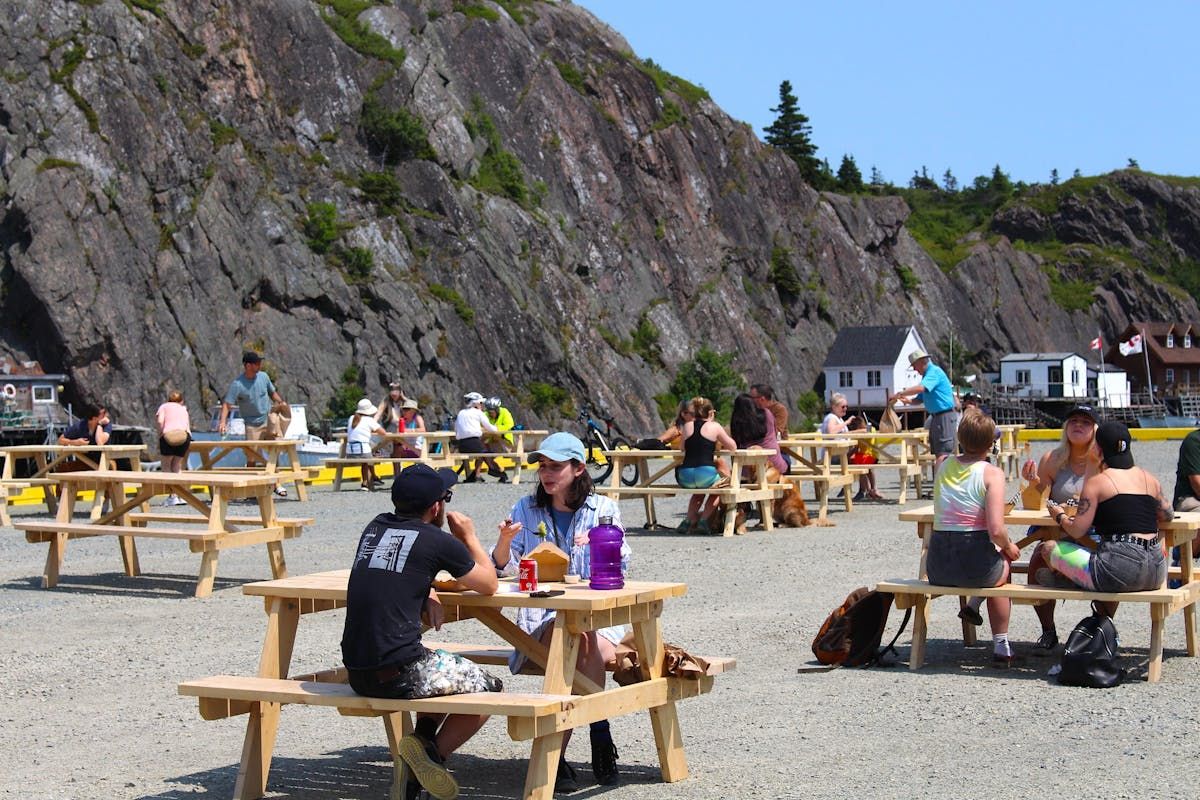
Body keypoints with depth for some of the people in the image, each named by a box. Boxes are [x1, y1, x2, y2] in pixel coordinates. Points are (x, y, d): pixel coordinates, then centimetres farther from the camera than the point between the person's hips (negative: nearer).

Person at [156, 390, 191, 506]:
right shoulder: (183, 409, 32)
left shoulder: (164, 406, 22)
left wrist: (159, 437, 8)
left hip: (169, 434, -3)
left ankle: (172, 496, -1)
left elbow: (160, 421, 3)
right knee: (177, 465, 18)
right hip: (185, 435, 3)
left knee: (166, 465, 10)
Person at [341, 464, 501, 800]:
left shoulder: (375, 527, 13)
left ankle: (424, 740, 11)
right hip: (398, 675, -7)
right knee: (491, 689, 12)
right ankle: (432, 752, -1)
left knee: (439, 671, 33)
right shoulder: (438, 541, -5)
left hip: (356, 674, 7)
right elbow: (489, 585, 10)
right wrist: (469, 536, 23)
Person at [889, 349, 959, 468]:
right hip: (935, 416, 10)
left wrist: (899, 394, -24)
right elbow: (920, 399, 22)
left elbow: (921, 388, -30)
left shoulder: (934, 372, -14)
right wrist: (908, 400, 1)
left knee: (944, 454, -13)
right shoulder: (927, 375, 18)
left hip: (945, 416, -10)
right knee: (936, 453, 11)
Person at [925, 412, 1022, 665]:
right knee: (1004, 563, 34)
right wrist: (1008, 547, 3)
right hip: (975, 564, -5)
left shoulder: (944, 464, 7)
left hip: (938, 567, 5)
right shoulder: (992, 473, -8)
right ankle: (1001, 644, 32)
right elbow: (996, 530, -17)